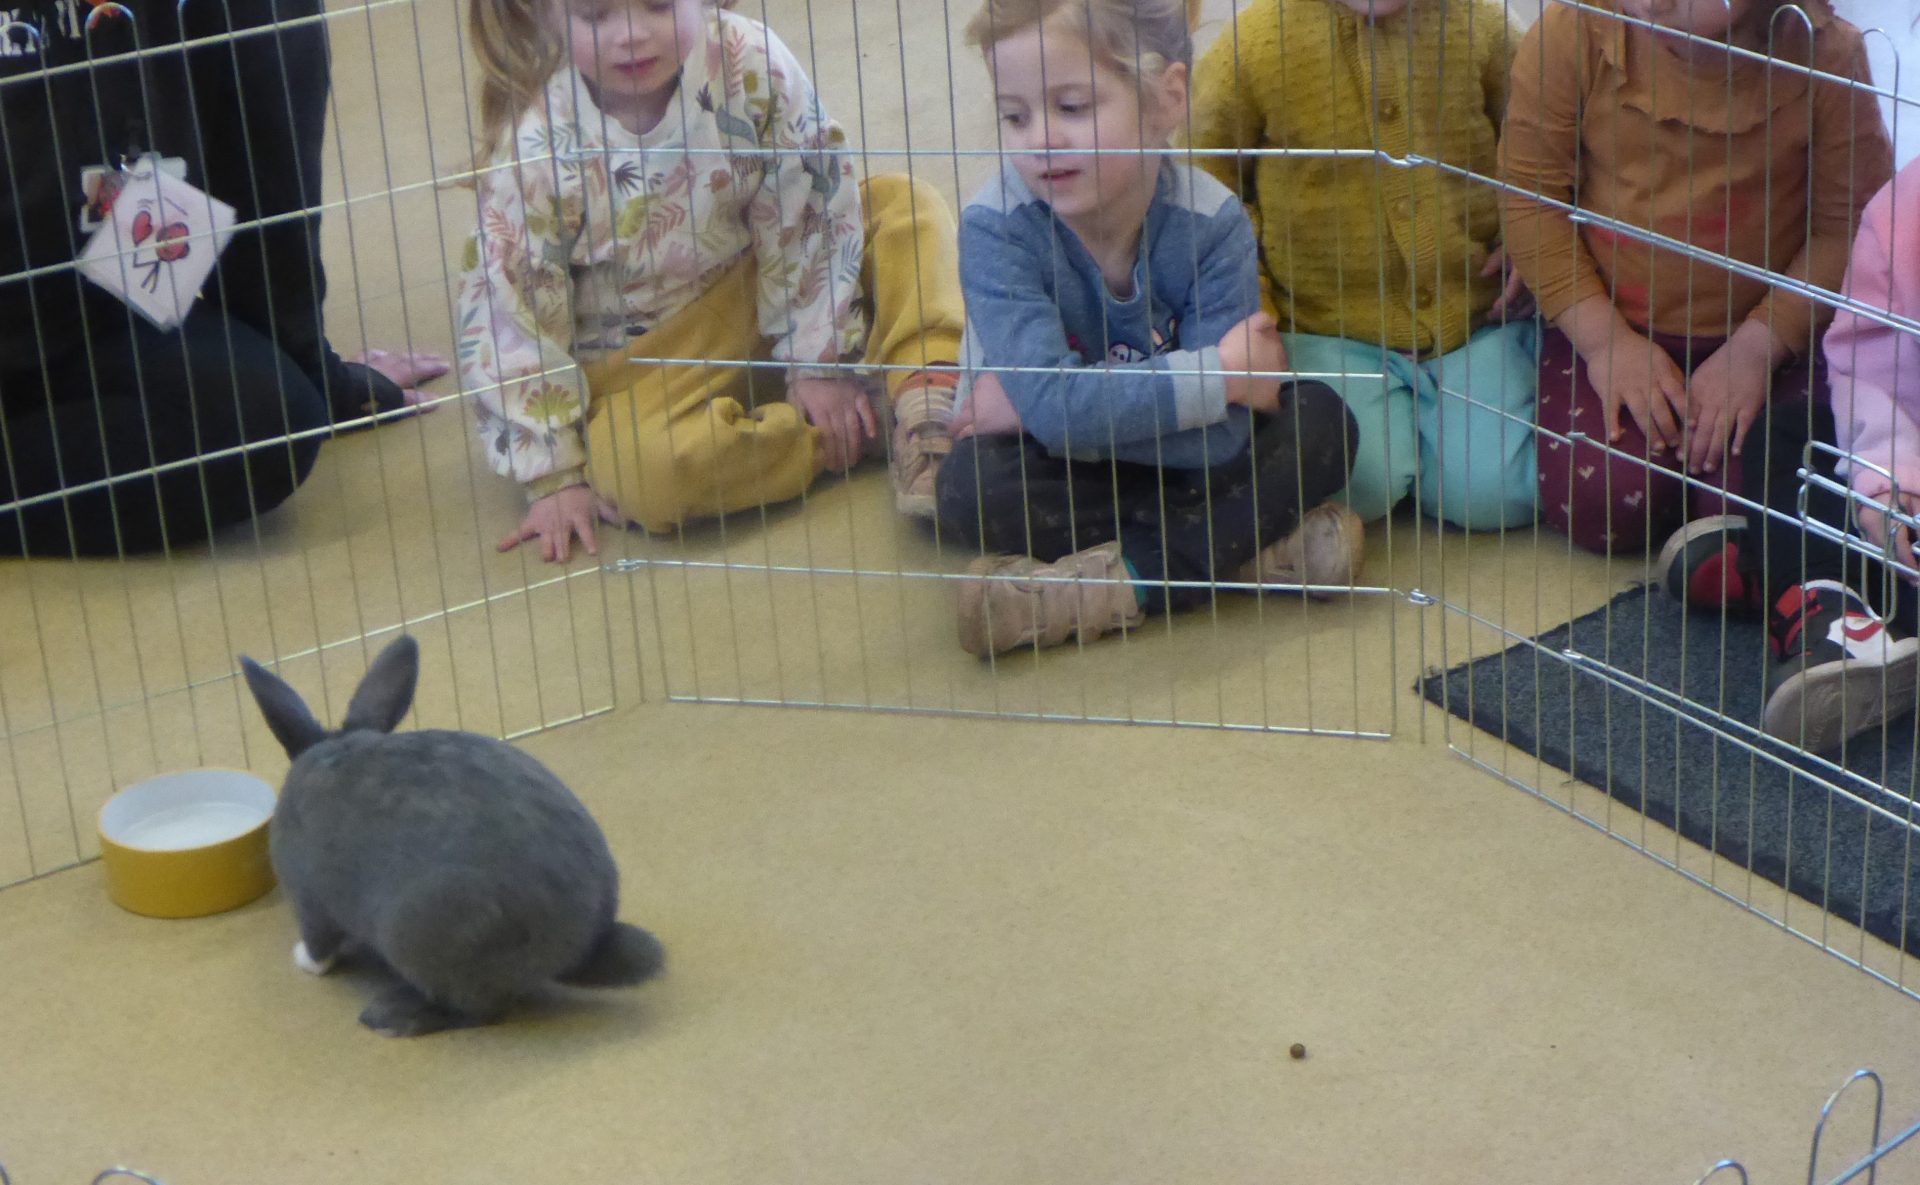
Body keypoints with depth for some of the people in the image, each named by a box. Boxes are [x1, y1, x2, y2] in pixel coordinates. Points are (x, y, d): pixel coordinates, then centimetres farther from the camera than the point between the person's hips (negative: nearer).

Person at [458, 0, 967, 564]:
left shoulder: (751, 65, -19)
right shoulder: (537, 153, -23)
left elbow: (811, 212, -8)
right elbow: (504, 318, -16)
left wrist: (818, 362, -8)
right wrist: (553, 476, -15)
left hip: (756, 285, 4)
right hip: (636, 355, -4)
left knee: (906, 205, -10)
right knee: (640, 474, -35)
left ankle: (927, 412, -27)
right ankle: (869, 429, -19)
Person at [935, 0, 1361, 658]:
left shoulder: (1212, 222, -20)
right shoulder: (997, 228, -23)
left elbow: (1222, 438, -26)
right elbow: (1057, 407, -35)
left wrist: (1041, 410, -27)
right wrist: (1222, 374, -31)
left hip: (1177, 458, 2)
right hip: (1055, 472, -1)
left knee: (1321, 419, -21)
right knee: (973, 486, -34)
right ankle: (1242, 548, -24)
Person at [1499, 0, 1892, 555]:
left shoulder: (1825, 55, -16)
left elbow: (1849, 224, -9)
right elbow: (1527, 192, -8)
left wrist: (1756, 348, -17)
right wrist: (1604, 338, -14)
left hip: (1770, 342, -1)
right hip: (1611, 322, 1)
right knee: (1599, 506, -18)